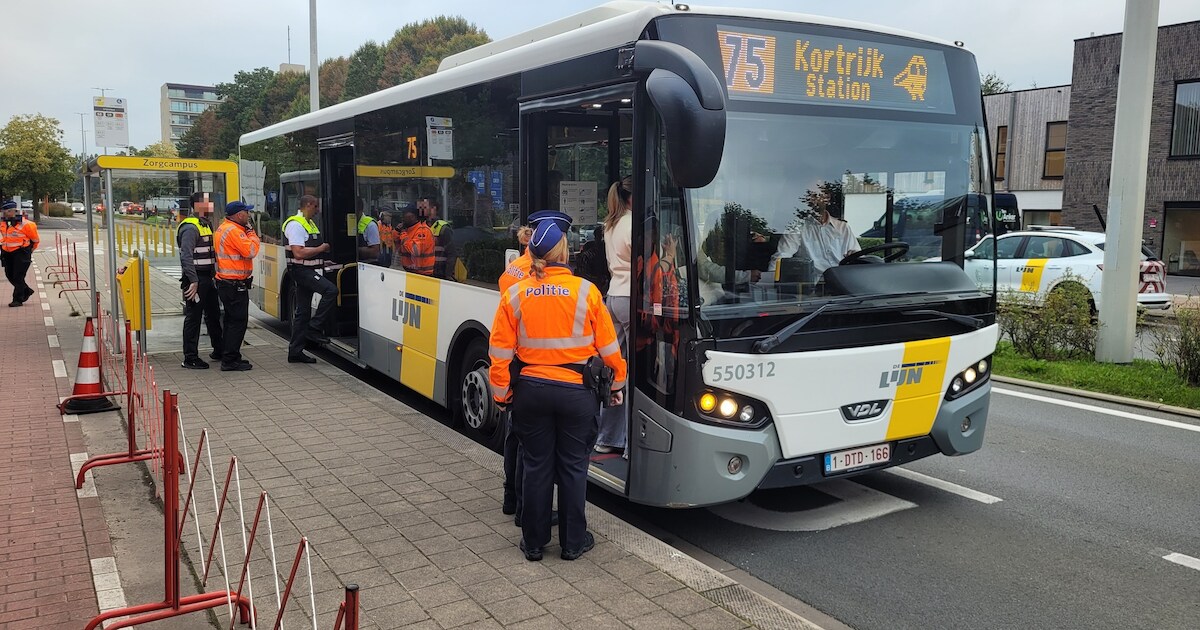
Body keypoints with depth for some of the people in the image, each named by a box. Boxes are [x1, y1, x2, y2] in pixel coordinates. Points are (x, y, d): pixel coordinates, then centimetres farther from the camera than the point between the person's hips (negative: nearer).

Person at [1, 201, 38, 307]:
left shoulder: (24, 224, -16)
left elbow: (35, 240, -4)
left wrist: (29, 250, 8)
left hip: (21, 253, -7)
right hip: (7, 253, 7)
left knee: (18, 277, -6)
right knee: (10, 275, 12)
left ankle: (18, 299, 2)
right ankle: (27, 291, 29)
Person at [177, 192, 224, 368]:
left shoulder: (206, 224, 16)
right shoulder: (190, 227, -15)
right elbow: (186, 256, -23)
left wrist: (213, 275, 18)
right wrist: (193, 281, -27)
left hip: (208, 278, 10)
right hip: (196, 280, -10)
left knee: (213, 314, 19)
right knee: (193, 318, -4)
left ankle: (219, 350, 33)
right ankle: (190, 359, 3)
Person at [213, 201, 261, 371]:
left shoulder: (222, 228, 15)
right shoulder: (234, 231, -17)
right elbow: (251, 251, -20)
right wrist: (252, 233, -9)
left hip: (225, 282, 11)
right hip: (235, 284, -11)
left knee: (231, 319, 17)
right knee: (238, 321, -6)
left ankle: (228, 357, 25)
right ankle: (230, 360, -4)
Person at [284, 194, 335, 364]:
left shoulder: (309, 223, 18)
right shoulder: (296, 225, -13)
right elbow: (299, 253, -23)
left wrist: (322, 249, 14)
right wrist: (321, 249, -14)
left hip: (310, 271, 10)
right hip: (301, 271, -10)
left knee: (302, 311, 9)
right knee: (331, 290, -23)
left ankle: (295, 351, 13)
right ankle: (314, 328, -15)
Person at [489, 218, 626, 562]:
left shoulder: (515, 295, -6)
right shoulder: (586, 292, -10)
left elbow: (500, 352, -3)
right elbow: (608, 346, -3)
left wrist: (501, 393, 10)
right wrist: (617, 384, 12)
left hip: (531, 390, 2)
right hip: (576, 391, -2)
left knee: (536, 466, 12)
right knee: (573, 467, 11)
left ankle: (533, 543, 22)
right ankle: (573, 542, 21)